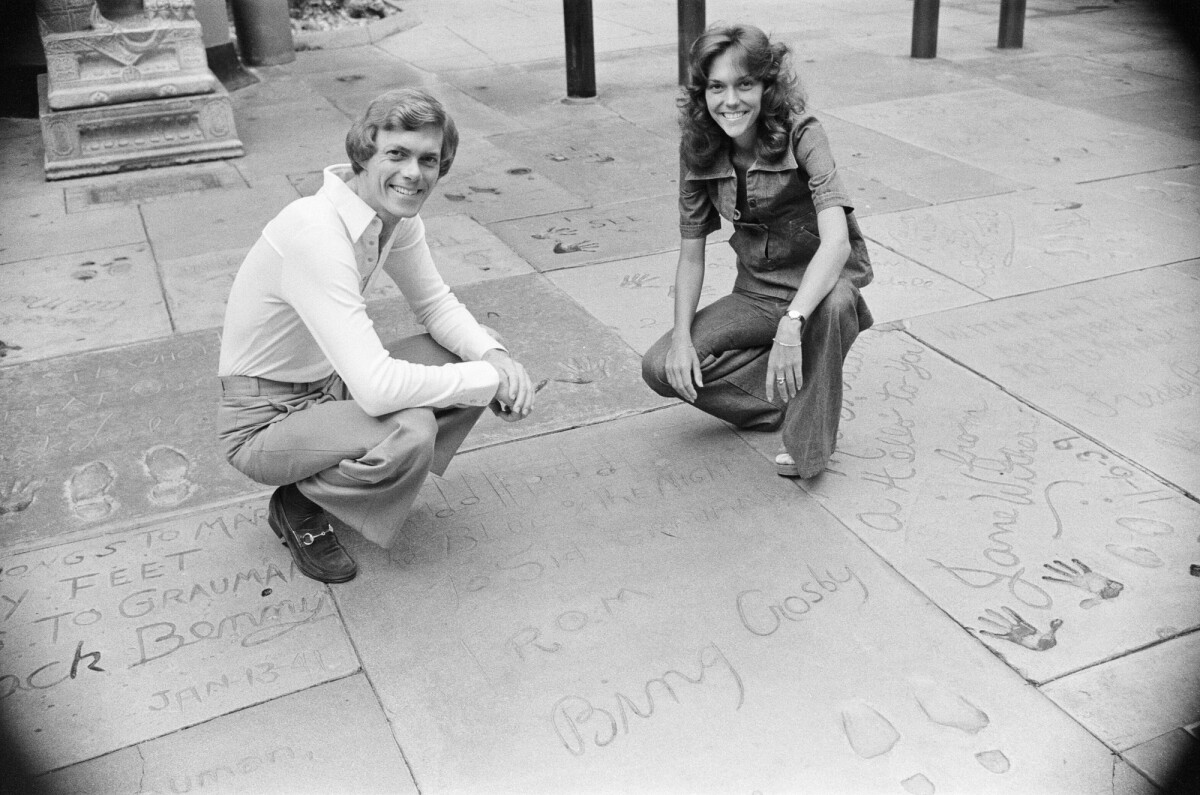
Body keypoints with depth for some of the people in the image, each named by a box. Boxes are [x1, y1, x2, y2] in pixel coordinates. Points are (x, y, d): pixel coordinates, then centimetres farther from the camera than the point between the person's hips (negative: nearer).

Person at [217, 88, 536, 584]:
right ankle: (298, 508, 0)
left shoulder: (395, 213, -6)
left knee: (481, 349, -1)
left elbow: (436, 304, 8)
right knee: (410, 431, -34)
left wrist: (495, 358, -13)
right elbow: (377, 388, -39)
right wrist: (489, 380, -27)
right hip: (265, 421, -9)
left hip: (331, 384, 9)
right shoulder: (316, 232, -33)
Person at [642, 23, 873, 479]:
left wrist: (791, 325, -46)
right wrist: (683, 336, -15)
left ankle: (807, 440, -18)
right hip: (756, 293, 4)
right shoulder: (698, 150, -6)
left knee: (833, 305, -40)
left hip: (822, 285, -4)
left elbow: (837, 241, -33)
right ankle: (797, 393, -3)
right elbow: (691, 254, -1)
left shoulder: (801, 135, -20)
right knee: (662, 368, -14)